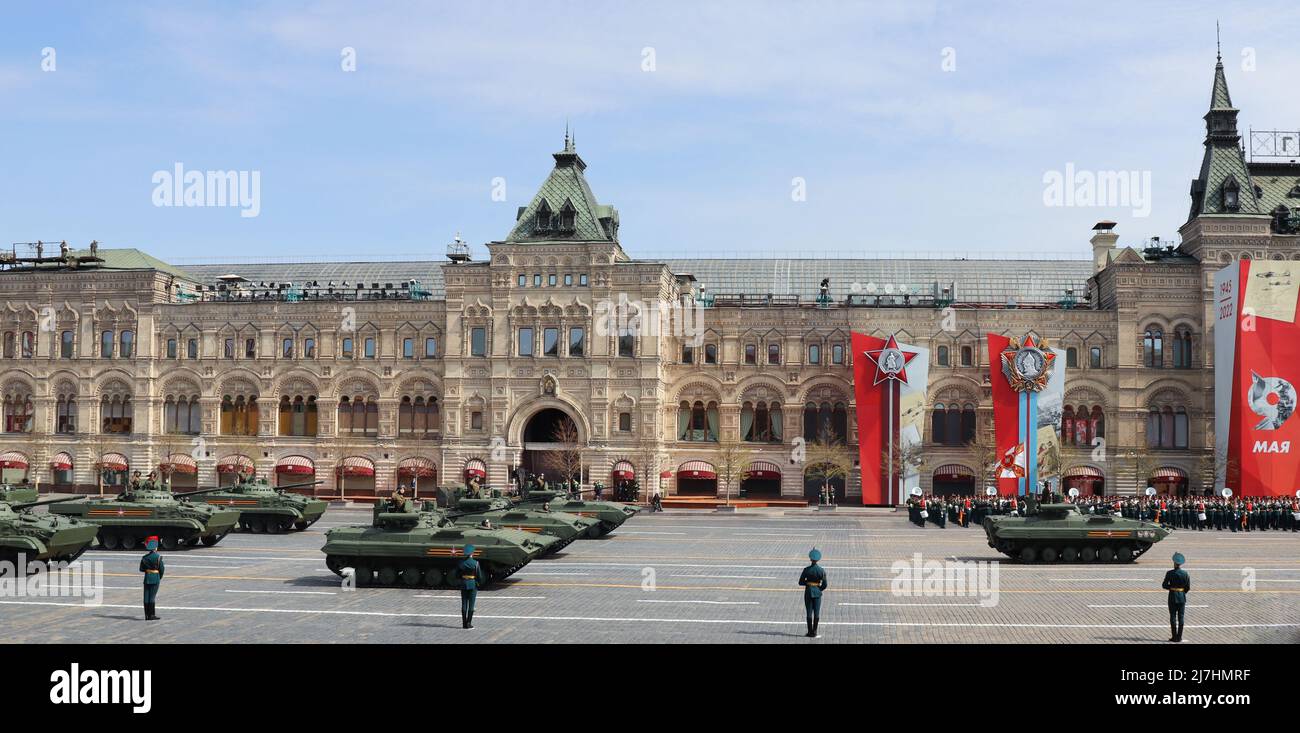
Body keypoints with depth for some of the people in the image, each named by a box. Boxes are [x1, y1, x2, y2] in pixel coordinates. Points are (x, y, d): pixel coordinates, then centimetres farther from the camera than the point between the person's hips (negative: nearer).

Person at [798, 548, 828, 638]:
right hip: (817, 593, 1)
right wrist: (819, 589, 10)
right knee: (816, 613, 8)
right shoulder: (821, 570, -8)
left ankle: (810, 632, 8)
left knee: (809, 613, 6)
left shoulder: (806, 570, -10)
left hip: (808, 592, -1)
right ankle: (814, 632, 9)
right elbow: (825, 585, -6)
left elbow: (800, 582, -6)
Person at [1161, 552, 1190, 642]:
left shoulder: (1170, 573, -10)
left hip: (1173, 597, -2)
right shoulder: (1185, 574, -4)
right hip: (1182, 598, 2)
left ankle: (1174, 637, 3)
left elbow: (1164, 585, -8)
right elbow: (1188, 587, -1)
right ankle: (1179, 637, 8)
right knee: (1181, 617, 7)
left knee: (1173, 617, 3)